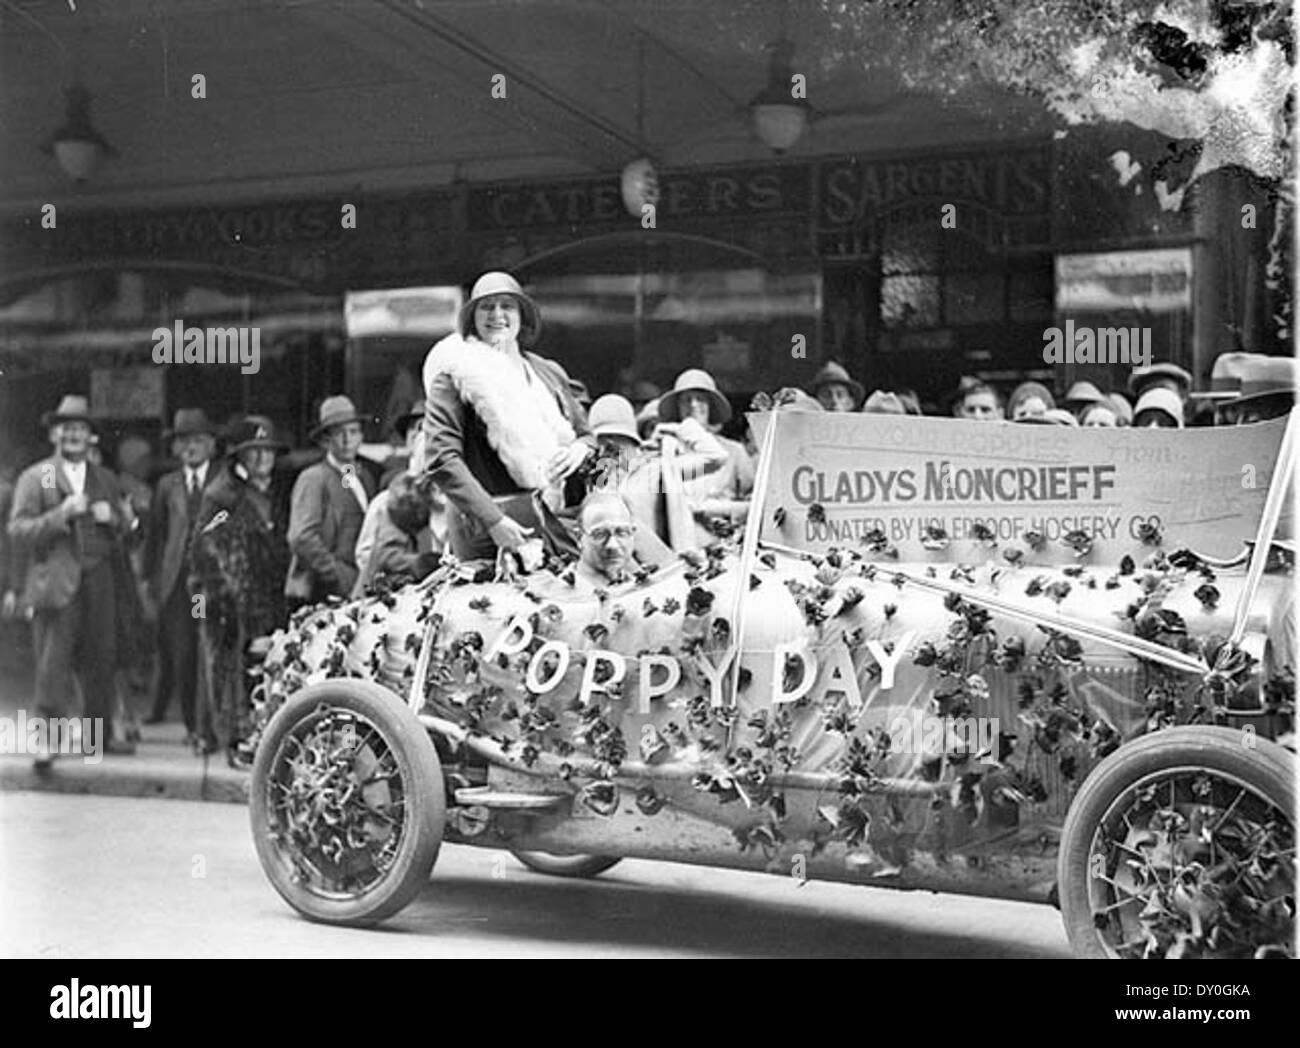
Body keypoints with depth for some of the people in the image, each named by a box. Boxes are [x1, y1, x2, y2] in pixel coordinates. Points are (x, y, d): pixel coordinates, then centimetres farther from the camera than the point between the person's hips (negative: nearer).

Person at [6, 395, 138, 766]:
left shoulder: (105, 480, 17)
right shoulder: (34, 478, 4)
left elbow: (127, 531, 19)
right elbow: (19, 533, -5)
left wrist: (114, 518, -3)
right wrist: (61, 514, -17)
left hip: (100, 580, 4)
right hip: (56, 582, -4)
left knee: (102, 662, 7)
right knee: (53, 665, -8)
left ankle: (101, 735, 18)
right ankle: (47, 739, -4)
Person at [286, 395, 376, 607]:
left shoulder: (364, 477, 18)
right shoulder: (313, 479, -2)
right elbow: (302, 538, -12)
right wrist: (341, 577, -14)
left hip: (358, 591, 6)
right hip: (318, 595, -6)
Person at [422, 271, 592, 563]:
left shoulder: (547, 373, 17)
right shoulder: (456, 374, -1)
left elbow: (586, 434, 28)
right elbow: (441, 459, -10)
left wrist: (579, 449, 2)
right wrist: (493, 520, -17)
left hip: (555, 521, 5)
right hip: (486, 530, -5)